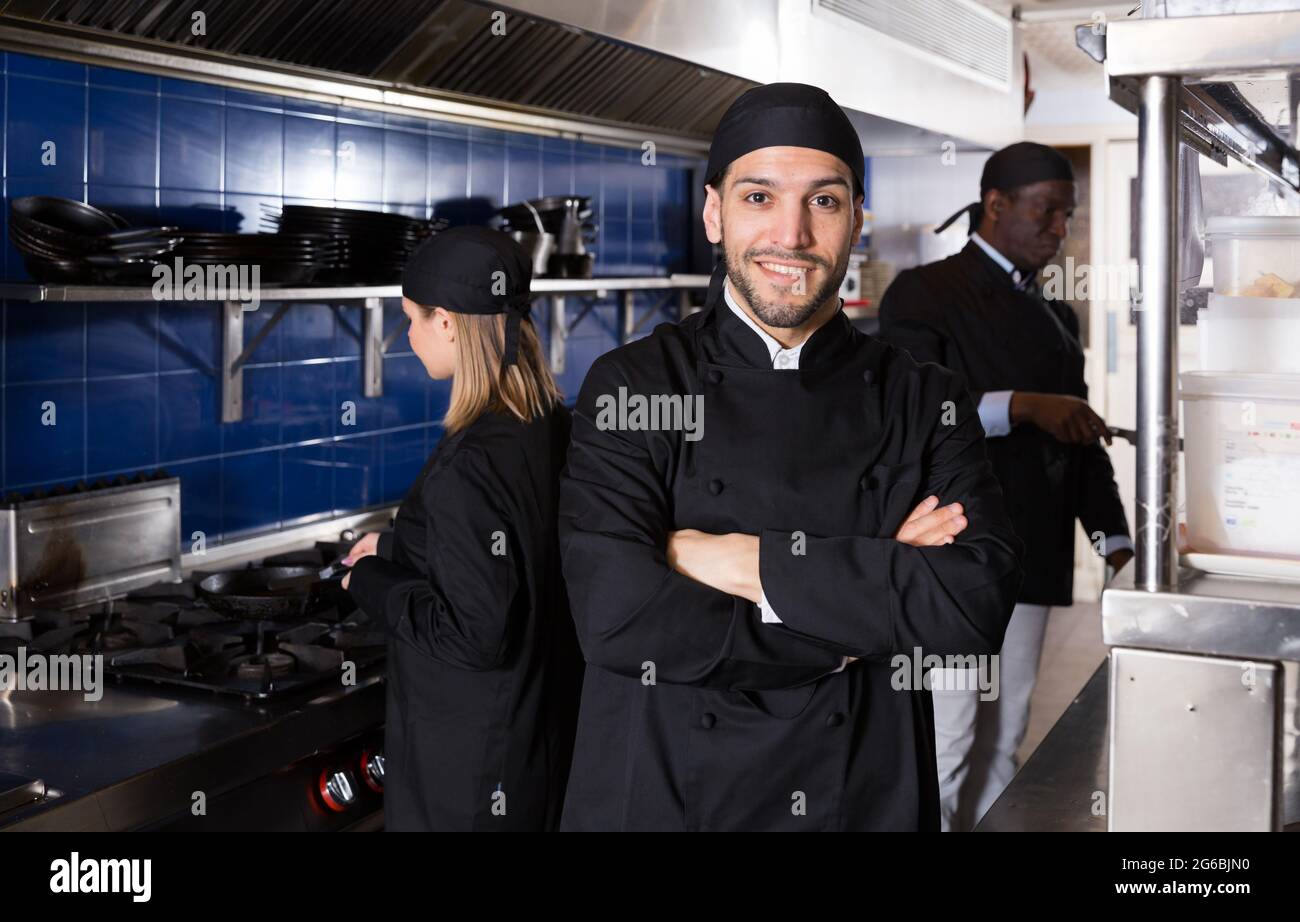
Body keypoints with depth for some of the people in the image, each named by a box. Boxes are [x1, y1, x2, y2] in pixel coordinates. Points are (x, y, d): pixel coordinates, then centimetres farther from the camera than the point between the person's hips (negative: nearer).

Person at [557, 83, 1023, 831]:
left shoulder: (927, 403, -2)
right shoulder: (629, 387, -7)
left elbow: (979, 600, -15)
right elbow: (617, 616, -19)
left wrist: (752, 565, -19)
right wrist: (872, 602, -15)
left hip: (870, 799, 2)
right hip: (660, 798, -1)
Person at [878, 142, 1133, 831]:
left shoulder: (1056, 320, 17)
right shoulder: (926, 294, -5)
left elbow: (1081, 441, 16)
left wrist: (1116, 545, 5)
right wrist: (1024, 406, -27)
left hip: (1029, 565, 7)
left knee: (1001, 745, 11)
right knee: (944, 745, -6)